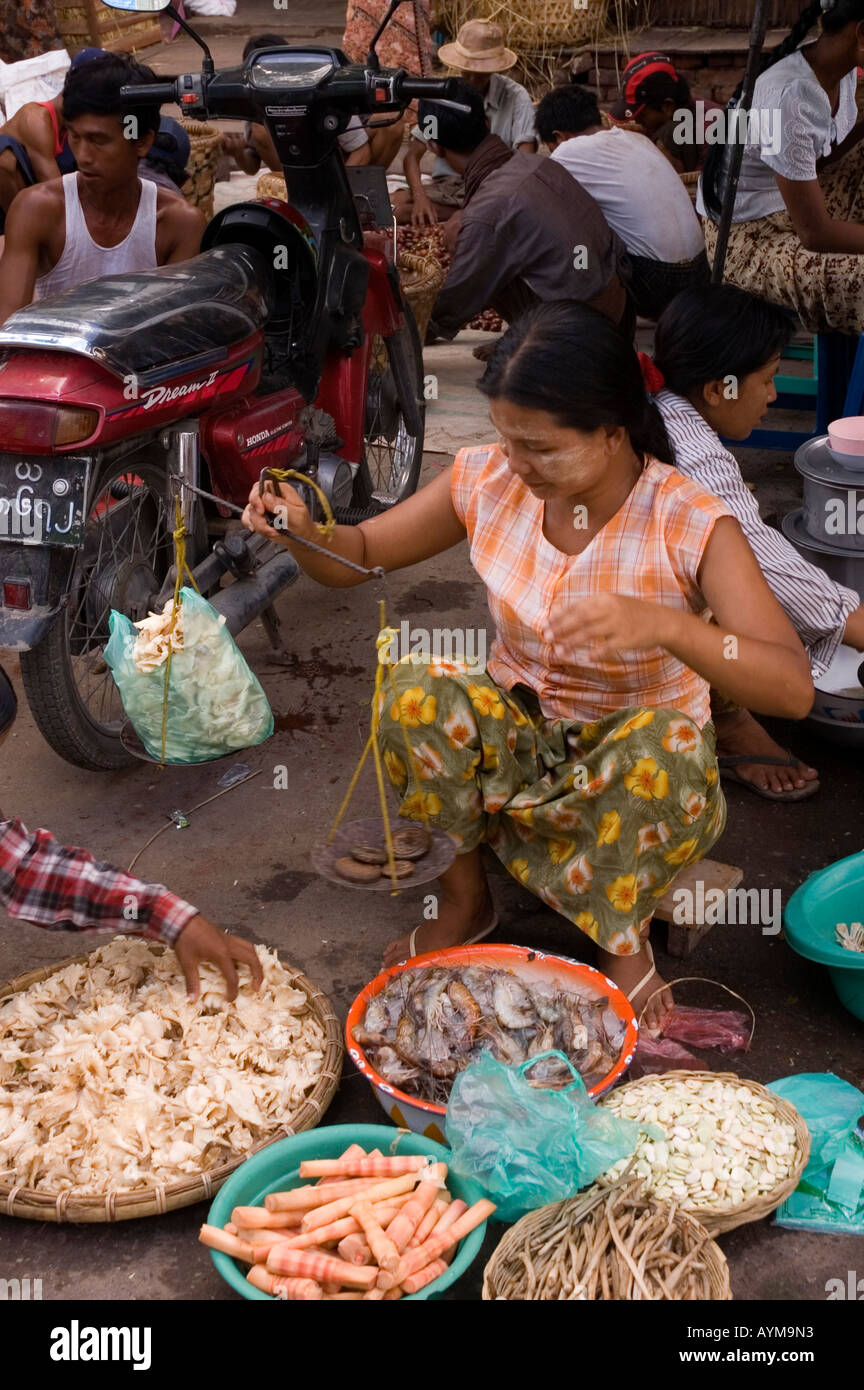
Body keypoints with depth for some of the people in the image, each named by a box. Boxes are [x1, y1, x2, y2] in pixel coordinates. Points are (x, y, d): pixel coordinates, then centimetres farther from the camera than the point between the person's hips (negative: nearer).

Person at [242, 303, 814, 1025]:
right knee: (415, 691, -28)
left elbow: (794, 688, -33)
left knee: (666, 746, -38)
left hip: (623, 758, -3)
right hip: (517, 738, 3)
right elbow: (359, 554, 0)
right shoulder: (489, 480, -11)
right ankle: (466, 898, -2)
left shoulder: (690, 525, -23)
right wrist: (301, 530, -24)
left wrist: (663, 624, -50)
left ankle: (625, 937, -6)